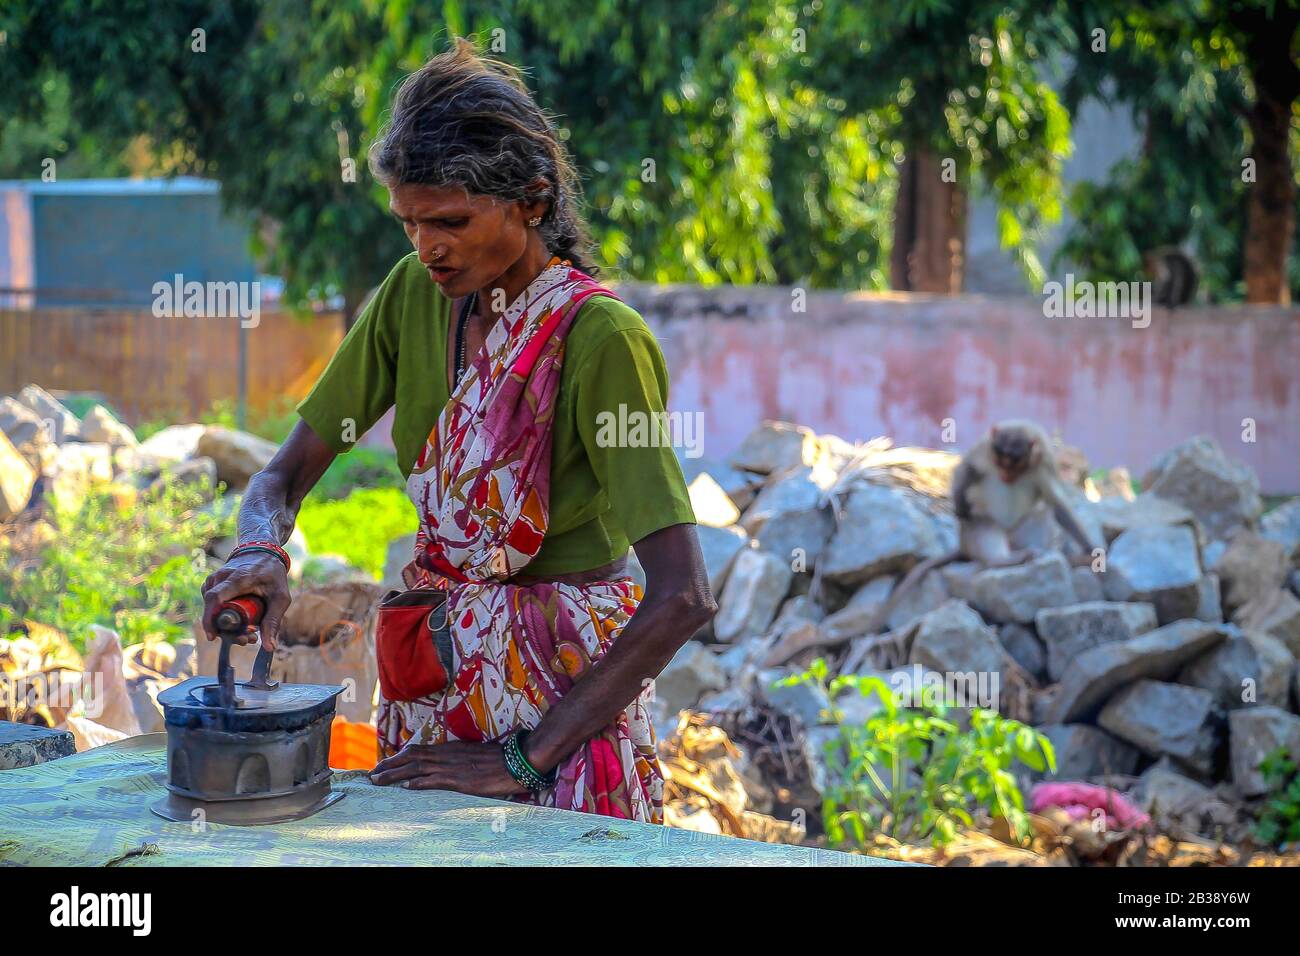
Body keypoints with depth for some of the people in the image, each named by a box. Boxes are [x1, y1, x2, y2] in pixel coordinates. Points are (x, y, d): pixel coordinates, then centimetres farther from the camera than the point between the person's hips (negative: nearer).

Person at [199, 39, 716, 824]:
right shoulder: (415, 294, -2)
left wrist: (524, 757, -26)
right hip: (434, 661, 6)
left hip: (566, 679, -5)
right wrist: (261, 551, -21)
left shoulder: (600, 335, -21)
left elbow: (683, 598, -28)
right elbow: (285, 476, 3)